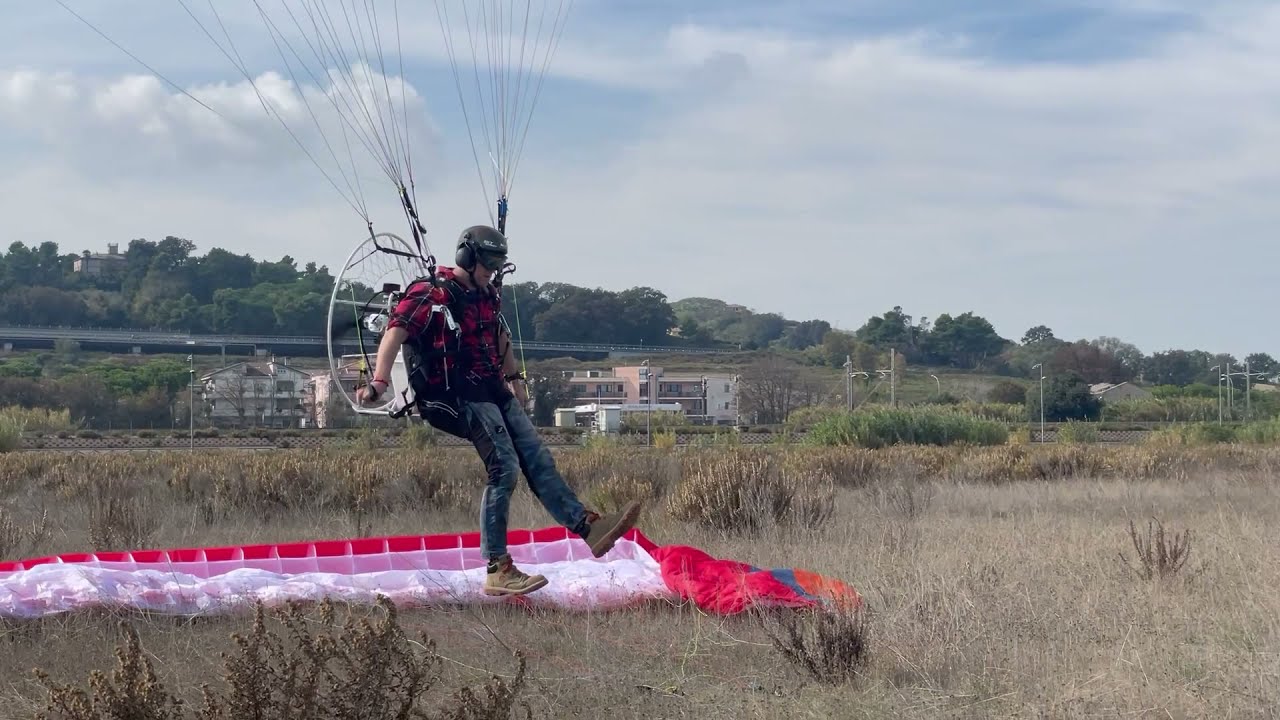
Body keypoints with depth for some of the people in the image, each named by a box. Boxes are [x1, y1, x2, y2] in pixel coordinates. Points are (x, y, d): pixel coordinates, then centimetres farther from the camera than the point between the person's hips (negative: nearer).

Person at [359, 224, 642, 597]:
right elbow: (395, 333, -21)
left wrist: (514, 378, 36)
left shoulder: (488, 295, 15)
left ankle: (590, 528, 1)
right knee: (504, 469, -17)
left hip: (494, 391, 9)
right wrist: (379, 381, -33)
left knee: (538, 460, 2)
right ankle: (497, 571, -14)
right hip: (460, 396, -9)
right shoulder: (430, 295, -10)